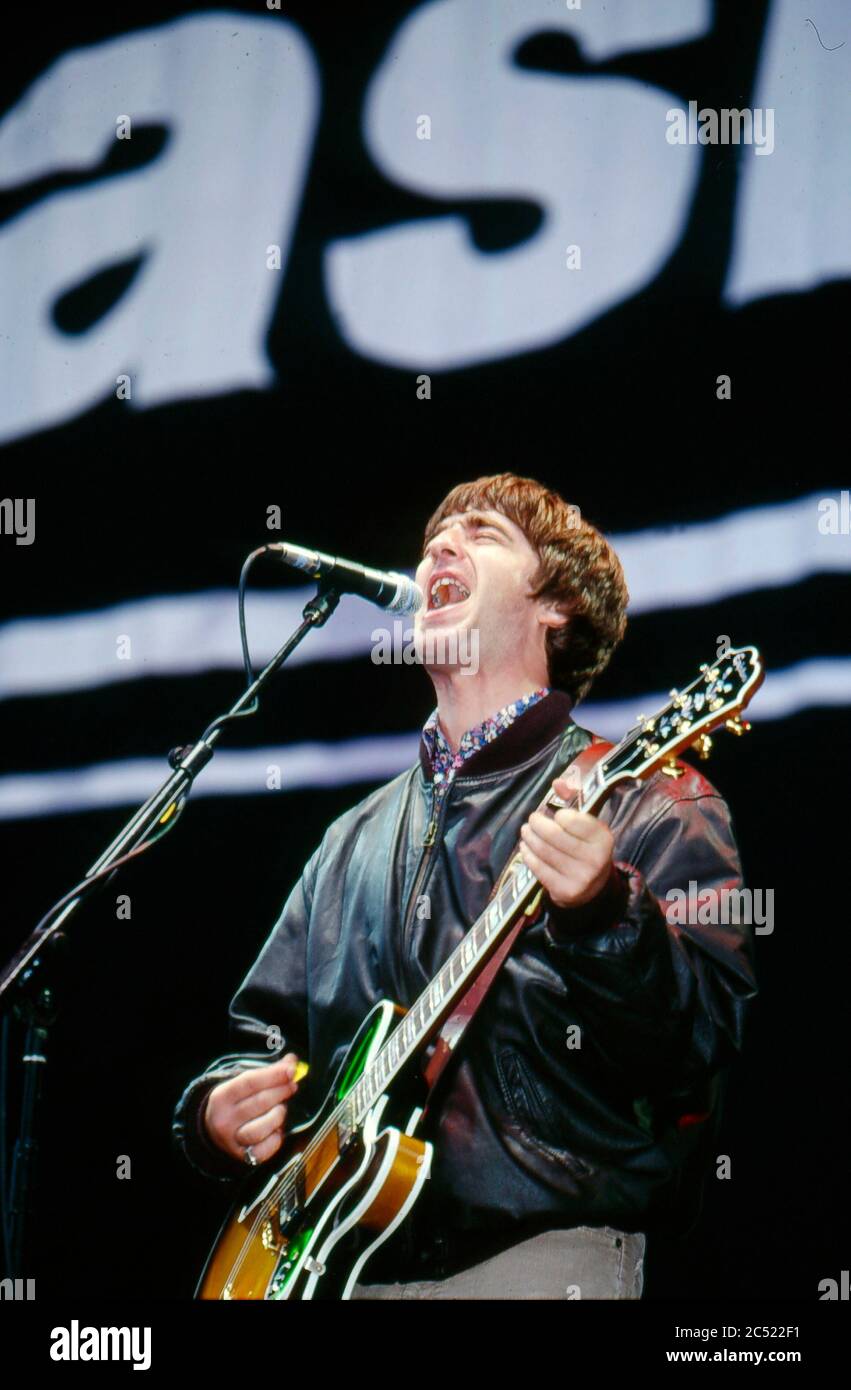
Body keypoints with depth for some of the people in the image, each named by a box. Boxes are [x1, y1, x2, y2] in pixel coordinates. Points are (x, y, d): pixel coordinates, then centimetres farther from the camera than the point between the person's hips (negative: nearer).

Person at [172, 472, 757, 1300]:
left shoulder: (643, 803, 2)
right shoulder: (355, 840, 21)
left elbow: (701, 1047, -10)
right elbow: (267, 1029, 25)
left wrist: (603, 917, -26)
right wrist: (220, 1107, 4)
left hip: (542, 1257, -5)